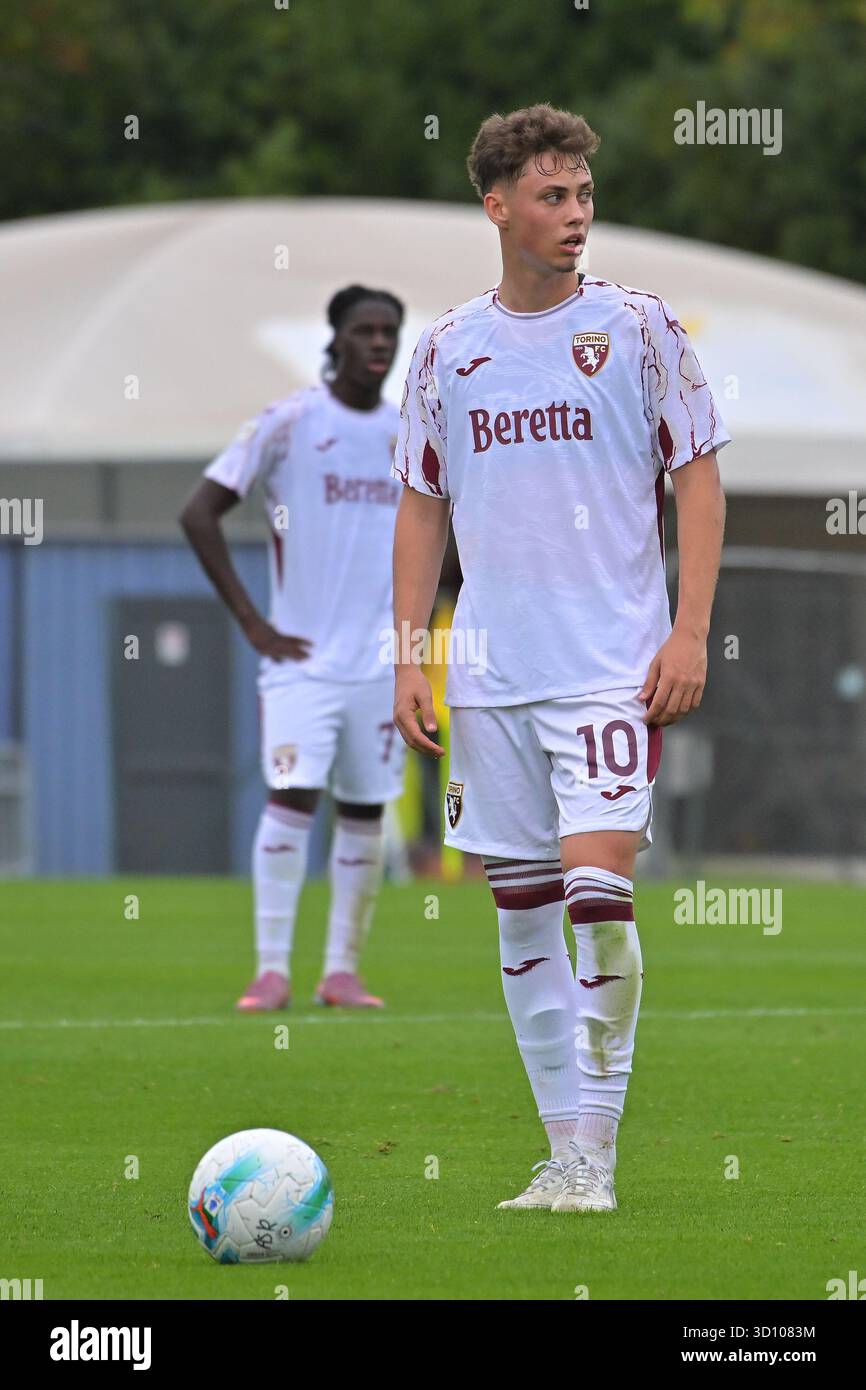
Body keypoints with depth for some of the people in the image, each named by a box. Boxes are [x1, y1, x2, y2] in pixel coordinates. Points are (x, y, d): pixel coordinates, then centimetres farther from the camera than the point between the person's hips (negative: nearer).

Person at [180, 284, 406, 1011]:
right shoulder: (289, 421, -6)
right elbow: (200, 513, -7)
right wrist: (252, 621, -10)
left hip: (380, 663, 4)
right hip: (301, 655, -4)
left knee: (365, 812, 5)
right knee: (291, 797, -14)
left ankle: (343, 971, 12)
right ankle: (272, 968, -10)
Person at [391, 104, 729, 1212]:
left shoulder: (638, 329, 1)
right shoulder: (447, 348, 9)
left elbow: (698, 480, 2)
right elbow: (422, 507, 15)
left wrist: (690, 632, -8)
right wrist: (407, 659, 7)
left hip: (613, 664, -4)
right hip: (490, 675, 4)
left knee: (598, 886, -15)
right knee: (522, 912, 5)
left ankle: (598, 1147, -8)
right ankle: (567, 1149, 12)